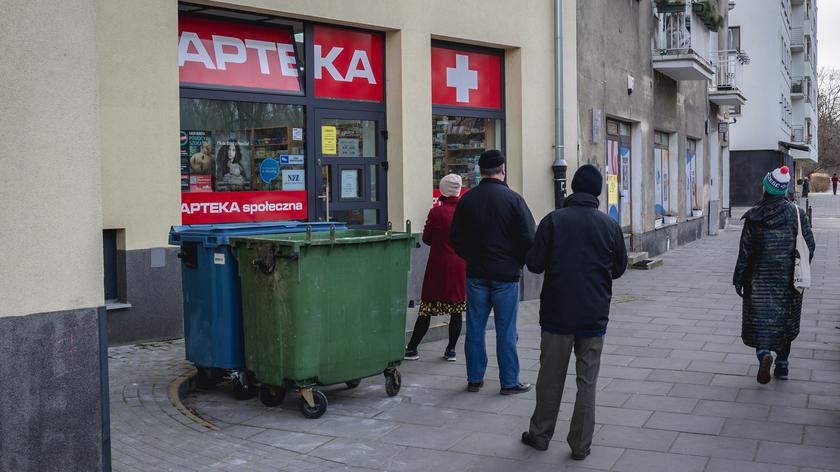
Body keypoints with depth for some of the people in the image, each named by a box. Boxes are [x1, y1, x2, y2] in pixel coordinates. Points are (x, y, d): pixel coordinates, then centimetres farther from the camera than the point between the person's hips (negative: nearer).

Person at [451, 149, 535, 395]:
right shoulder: (513, 199, -9)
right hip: (506, 274, -3)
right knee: (506, 331, 3)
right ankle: (509, 382, 9)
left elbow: (456, 238, 6)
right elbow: (528, 238, -9)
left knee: (475, 328, 10)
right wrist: (519, 262, 8)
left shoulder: (467, 199, 2)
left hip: (476, 274, 3)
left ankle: (474, 379, 17)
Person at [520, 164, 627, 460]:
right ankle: (580, 444, 12)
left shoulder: (553, 220, -8)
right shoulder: (610, 225, -2)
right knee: (587, 382, 8)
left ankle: (540, 435, 23)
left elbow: (535, 264, -8)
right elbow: (619, 268, 7)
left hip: (557, 314, -1)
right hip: (594, 316, 1)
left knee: (550, 378, 11)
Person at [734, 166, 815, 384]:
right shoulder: (796, 213, -3)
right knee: (784, 321, 15)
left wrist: (739, 280, 1)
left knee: (760, 321, 5)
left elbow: (745, 251, -7)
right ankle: (782, 365, 20)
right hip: (788, 279, 2)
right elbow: (809, 245, -1)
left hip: (760, 279, -2)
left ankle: (764, 354, -20)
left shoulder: (754, 217, -8)